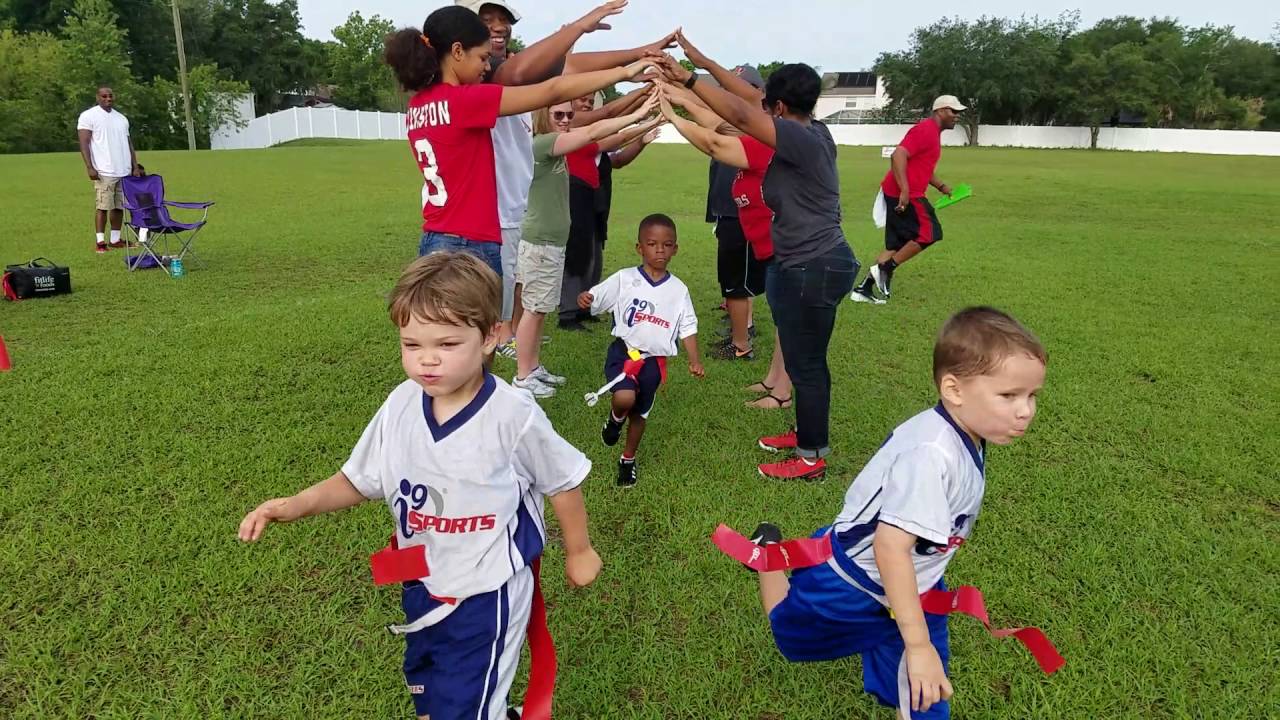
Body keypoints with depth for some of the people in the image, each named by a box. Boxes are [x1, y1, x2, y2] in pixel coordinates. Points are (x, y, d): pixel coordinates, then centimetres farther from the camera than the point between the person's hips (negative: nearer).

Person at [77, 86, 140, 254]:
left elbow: (129, 143, 21)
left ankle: (115, 239, 13)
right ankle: (99, 241, -3)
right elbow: (84, 143, -5)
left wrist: (135, 166, 14)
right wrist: (89, 167, -14)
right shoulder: (88, 116, 0)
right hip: (104, 172, -5)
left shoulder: (121, 118, 19)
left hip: (125, 171, 5)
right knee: (103, 206, -7)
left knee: (119, 206, 5)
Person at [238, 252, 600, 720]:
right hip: (422, 584, 7)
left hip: (486, 592, -6)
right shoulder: (400, 407, -9)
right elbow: (359, 480, 2)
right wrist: (298, 505, -14)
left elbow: (563, 481, -10)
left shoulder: (513, 415, -25)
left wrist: (579, 552, 2)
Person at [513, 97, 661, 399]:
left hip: (553, 242, 9)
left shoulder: (556, 146, 13)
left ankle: (534, 368, 23)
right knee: (534, 310, -4)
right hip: (540, 243, -9)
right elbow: (592, 133, -21)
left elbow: (602, 143, 8)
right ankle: (522, 377, 4)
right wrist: (637, 115, -19)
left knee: (540, 310, 14)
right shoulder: (540, 143, -15)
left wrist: (644, 127, -1)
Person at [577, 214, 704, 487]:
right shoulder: (624, 279, -6)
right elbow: (595, 298, -6)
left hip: (654, 359, 3)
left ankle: (628, 459, 39)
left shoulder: (678, 290, 1)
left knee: (640, 413, 14)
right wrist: (584, 299, -30)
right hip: (624, 350, -2)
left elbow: (688, 327, 5)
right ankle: (615, 418, 12)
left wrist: (694, 360, -4)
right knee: (624, 398, -27)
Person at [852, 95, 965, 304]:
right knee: (929, 233, -7)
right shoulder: (925, 130, -12)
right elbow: (898, 156, -24)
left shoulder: (933, 132, 20)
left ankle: (864, 289, 9)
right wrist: (905, 191, -29)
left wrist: (940, 186, 23)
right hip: (904, 195, -10)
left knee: (896, 245, 10)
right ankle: (885, 268, -3)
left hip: (901, 194, 10)